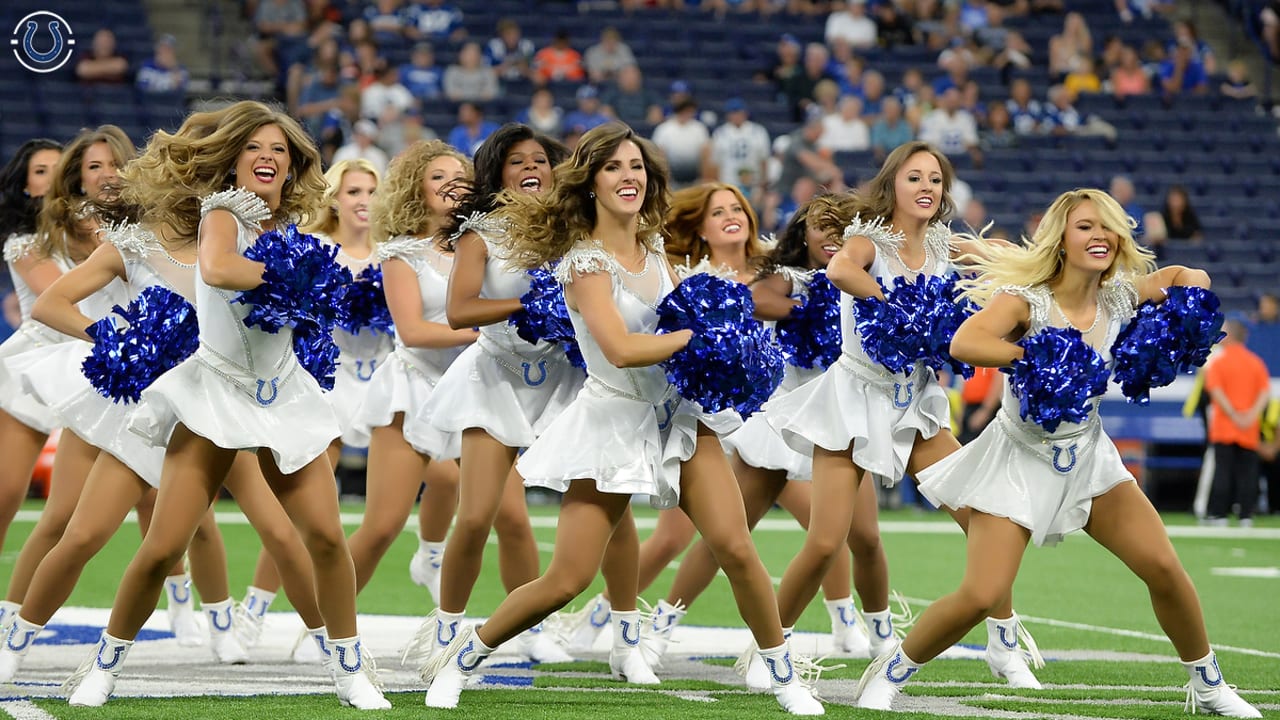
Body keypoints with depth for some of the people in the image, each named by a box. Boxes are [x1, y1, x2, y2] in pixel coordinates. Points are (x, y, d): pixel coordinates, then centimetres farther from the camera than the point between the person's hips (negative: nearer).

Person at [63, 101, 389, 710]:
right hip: (216, 390, -5)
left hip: (283, 395, 5)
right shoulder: (223, 209, -8)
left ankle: (350, 670, 8)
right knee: (163, 546, -8)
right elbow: (216, 269, -29)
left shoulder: (293, 226, 9)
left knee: (326, 536, -6)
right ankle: (106, 661, 12)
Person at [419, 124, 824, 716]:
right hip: (615, 421, -5)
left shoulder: (654, 246, 6)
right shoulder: (585, 263, -14)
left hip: (678, 412, 5)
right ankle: (462, 656, 14)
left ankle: (782, 673, 6)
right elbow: (621, 350, -26)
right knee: (566, 582, -6)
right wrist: (700, 334, -19)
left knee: (735, 547, -10)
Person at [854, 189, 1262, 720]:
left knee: (1164, 567, -3)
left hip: (1088, 456, 5)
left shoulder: (1119, 297, -5)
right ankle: (891, 672, 8)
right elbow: (965, 343, -38)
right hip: (1020, 460, -5)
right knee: (981, 597, -14)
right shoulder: (1026, 300, -21)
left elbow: (1186, 277, 9)